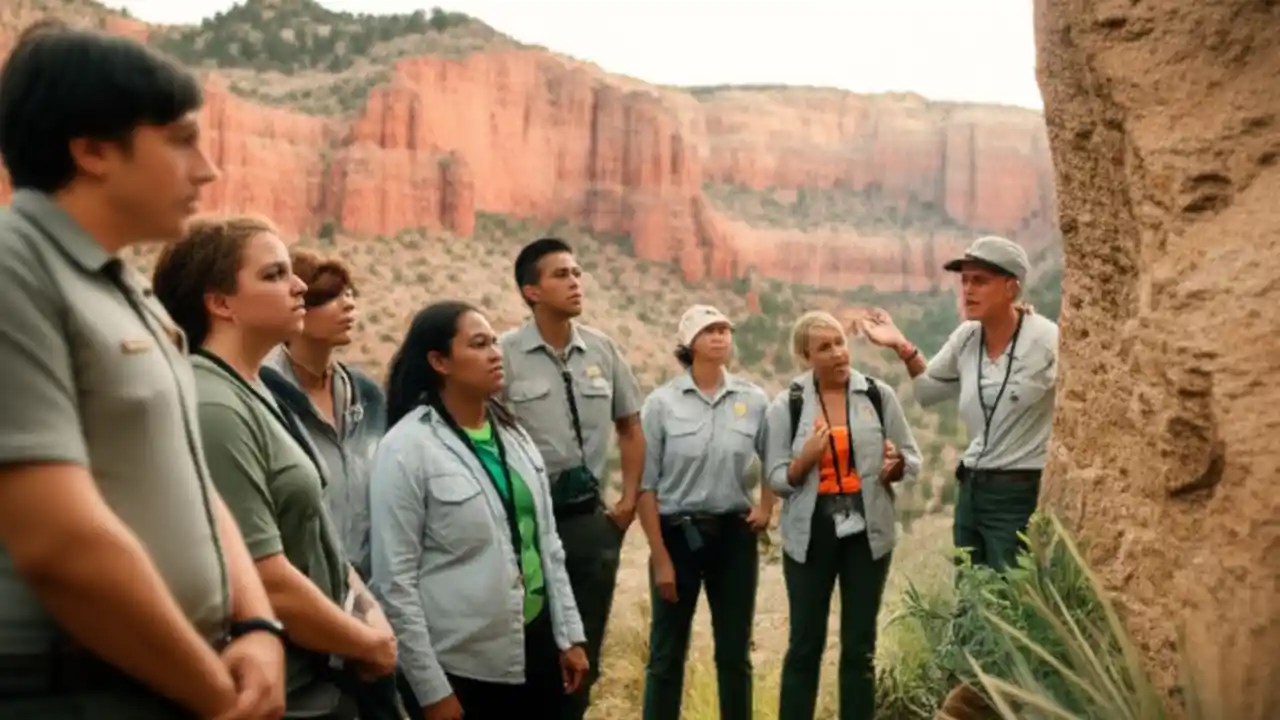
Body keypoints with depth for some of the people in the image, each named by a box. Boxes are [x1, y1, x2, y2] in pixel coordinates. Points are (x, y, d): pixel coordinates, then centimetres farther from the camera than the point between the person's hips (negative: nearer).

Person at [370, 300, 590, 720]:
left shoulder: (512, 434, 6)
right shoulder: (407, 448, -12)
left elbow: (547, 542, 10)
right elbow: (394, 579, -13)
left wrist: (570, 635, 8)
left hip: (536, 645, 6)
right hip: (463, 666, -6)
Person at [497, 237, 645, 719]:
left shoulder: (603, 350, 4)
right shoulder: (505, 354, -10)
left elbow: (631, 428, 14)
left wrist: (628, 501, 9)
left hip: (592, 519, 4)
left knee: (585, 651, 14)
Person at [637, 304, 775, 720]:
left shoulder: (754, 400, 2)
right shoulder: (661, 403, -6)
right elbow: (645, 485, -6)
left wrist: (766, 507, 3)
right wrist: (660, 557, -9)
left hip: (734, 534, 3)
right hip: (678, 533, -2)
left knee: (735, 652, 11)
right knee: (667, 653, 5)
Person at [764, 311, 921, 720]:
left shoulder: (879, 394, 0)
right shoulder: (786, 405, -2)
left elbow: (912, 459, 6)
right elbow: (777, 479, -2)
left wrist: (895, 465, -16)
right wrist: (806, 458, -20)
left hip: (868, 531, 1)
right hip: (811, 534, -1)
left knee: (860, 645, 9)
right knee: (805, 643, 5)